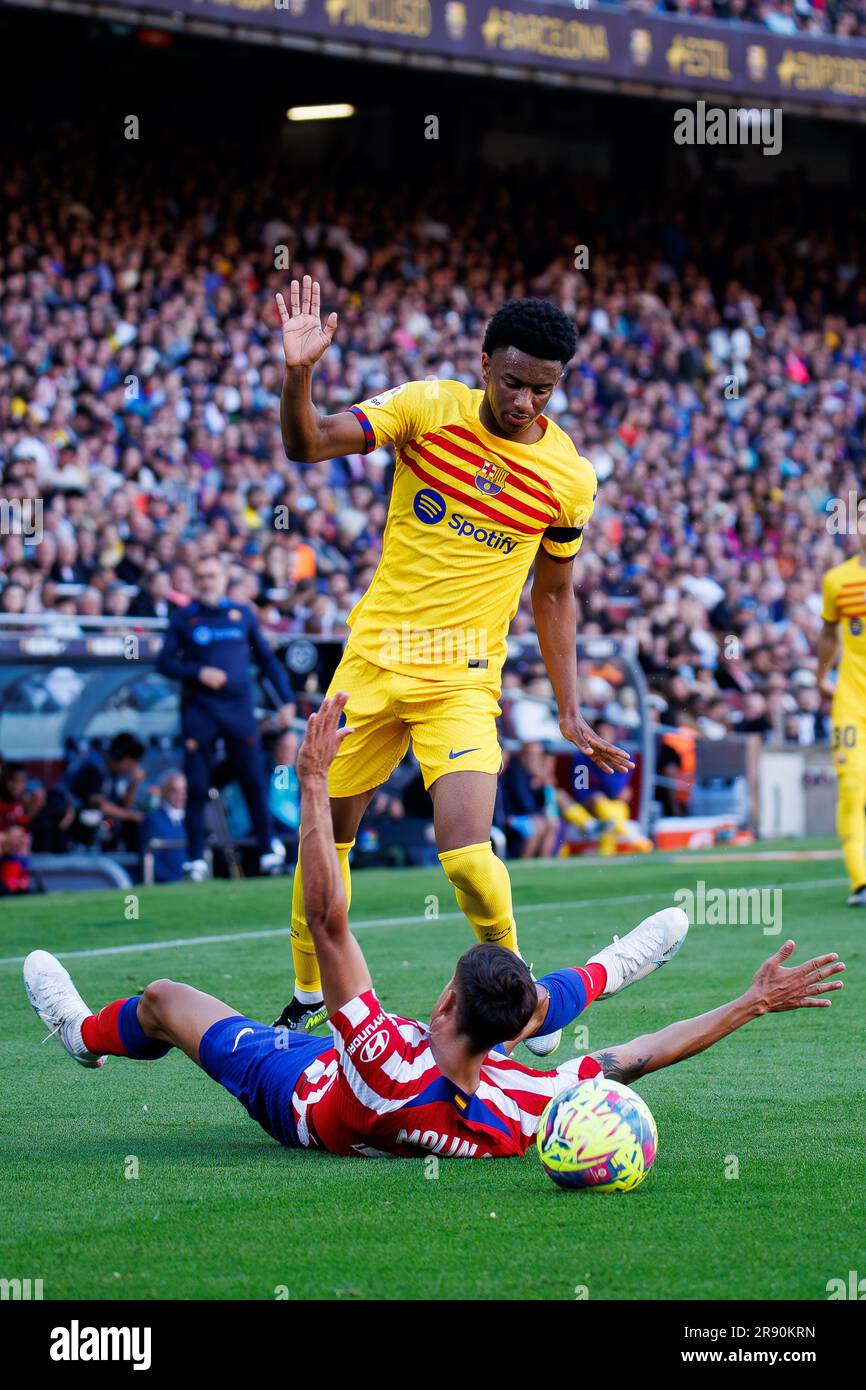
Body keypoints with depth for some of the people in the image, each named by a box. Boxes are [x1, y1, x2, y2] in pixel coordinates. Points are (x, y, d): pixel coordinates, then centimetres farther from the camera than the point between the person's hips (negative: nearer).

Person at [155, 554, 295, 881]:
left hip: (238, 706, 1)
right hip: (199, 709, -1)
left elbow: (266, 658, 16)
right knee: (197, 787, -2)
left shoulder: (243, 614, 11)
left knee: (254, 781, -2)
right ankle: (196, 858, 2)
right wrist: (199, 672, -12)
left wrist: (285, 698, 9)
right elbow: (164, 663, 4)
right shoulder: (184, 618, 7)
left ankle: (267, 850, 8)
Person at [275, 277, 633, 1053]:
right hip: (374, 659, 2)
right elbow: (308, 445, -13)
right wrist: (299, 373, -33)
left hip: (464, 677, -1)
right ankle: (308, 1000, 31)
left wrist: (570, 714, 7)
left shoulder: (570, 478, -5)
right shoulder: (428, 409, -7)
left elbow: (554, 593, 9)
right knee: (325, 839, 9)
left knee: (467, 853, -19)